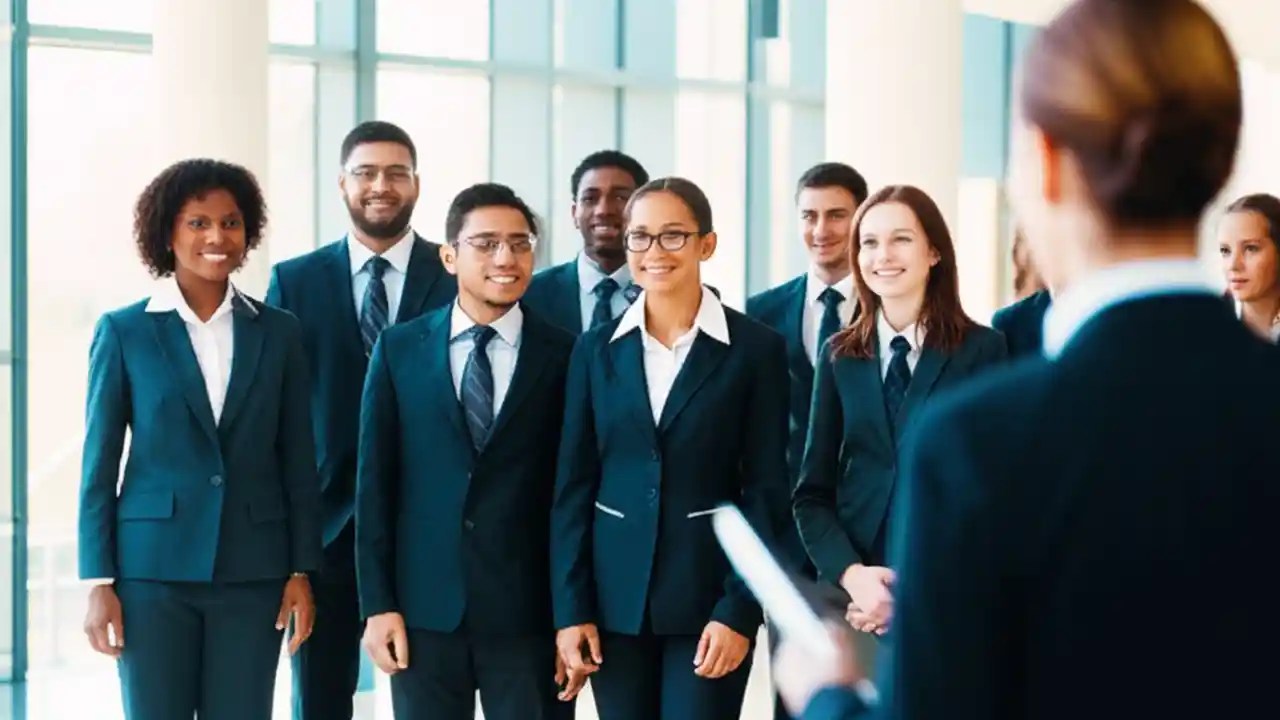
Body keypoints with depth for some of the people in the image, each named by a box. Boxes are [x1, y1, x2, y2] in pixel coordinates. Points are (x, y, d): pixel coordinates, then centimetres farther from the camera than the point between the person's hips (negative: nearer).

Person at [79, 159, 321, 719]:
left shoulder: (278, 332, 7)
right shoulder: (123, 332, 2)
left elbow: (298, 462, 8)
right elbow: (99, 465, 2)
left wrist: (301, 571, 3)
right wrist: (99, 582, -3)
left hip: (252, 573, 2)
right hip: (153, 568, -1)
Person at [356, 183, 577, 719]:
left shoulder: (563, 357, 0)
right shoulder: (399, 350, 5)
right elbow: (375, 483, 5)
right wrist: (377, 603, -1)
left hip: (529, 611, -1)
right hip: (425, 609, 1)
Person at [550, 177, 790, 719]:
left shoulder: (756, 349, -2)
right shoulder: (597, 349, 6)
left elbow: (766, 491, -3)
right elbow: (573, 486, 5)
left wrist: (740, 610, -11)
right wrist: (570, 608, -1)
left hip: (708, 596, -3)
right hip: (615, 597, 3)